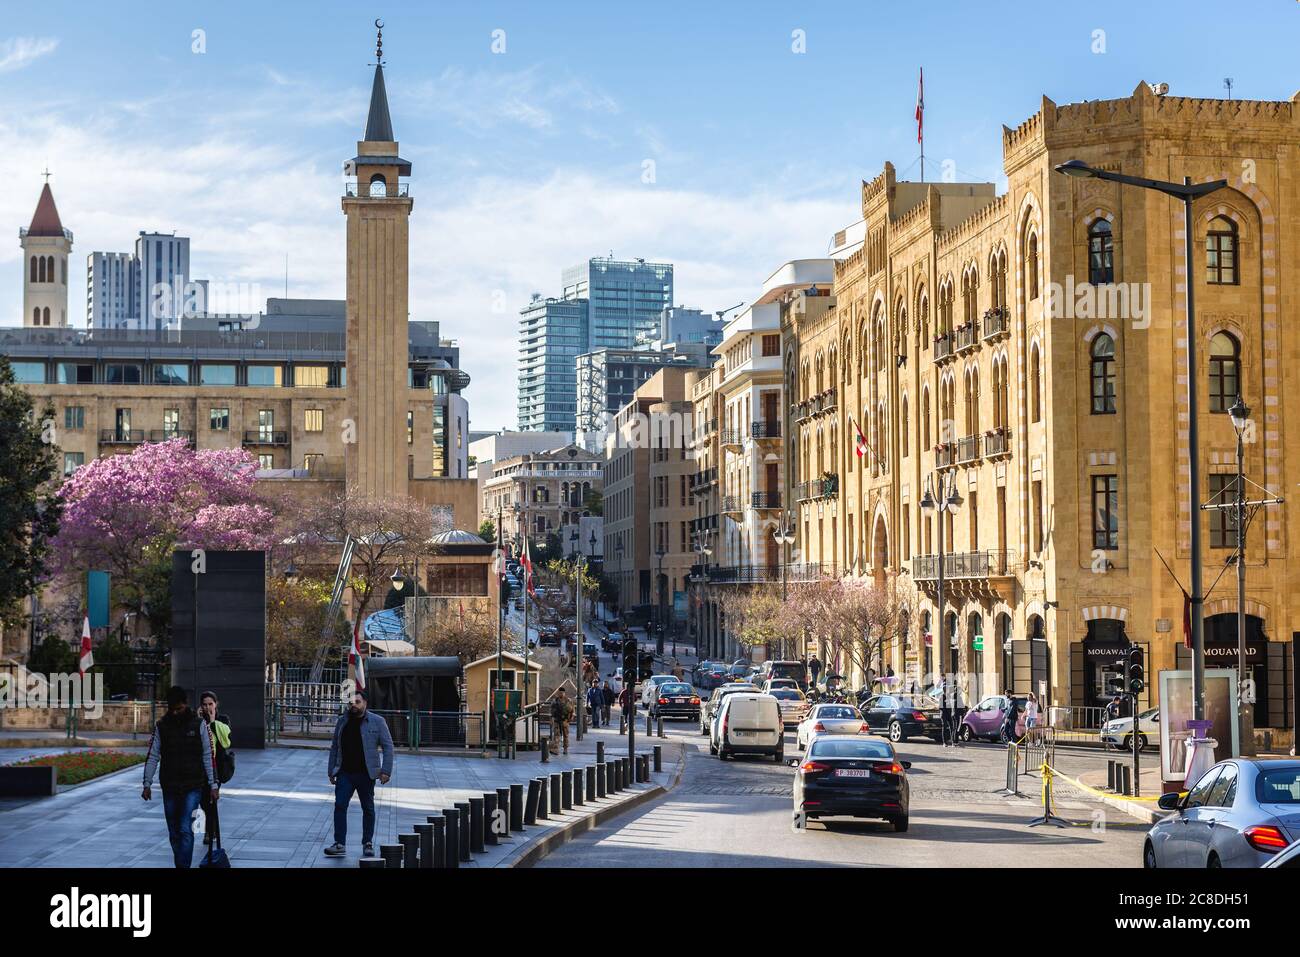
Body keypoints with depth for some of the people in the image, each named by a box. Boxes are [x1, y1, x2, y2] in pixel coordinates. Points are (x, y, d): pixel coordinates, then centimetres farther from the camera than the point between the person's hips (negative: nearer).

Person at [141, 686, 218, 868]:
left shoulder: (199, 725, -3)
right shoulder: (161, 726, 3)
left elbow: (208, 757, -1)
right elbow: (152, 757, 4)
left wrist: (213, 785, -4)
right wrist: (147, 784, -3)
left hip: (193, 787, -3)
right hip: (169, 788, 3)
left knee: (185, 829, -13)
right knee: (174, 833, 9)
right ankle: (179, 864, 21)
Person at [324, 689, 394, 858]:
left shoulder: (377, 722, -2)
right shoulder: (342, 721, 9)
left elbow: (388, 746, -3)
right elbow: (334, 747, 15)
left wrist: (386, 771, -11)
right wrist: (331, 771, 11)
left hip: (365, 774, -2)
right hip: (344, 773, 2)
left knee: (368, 809, 7)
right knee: (340, 805, -8)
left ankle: (368, 843, 19)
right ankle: (339, 844, -7)